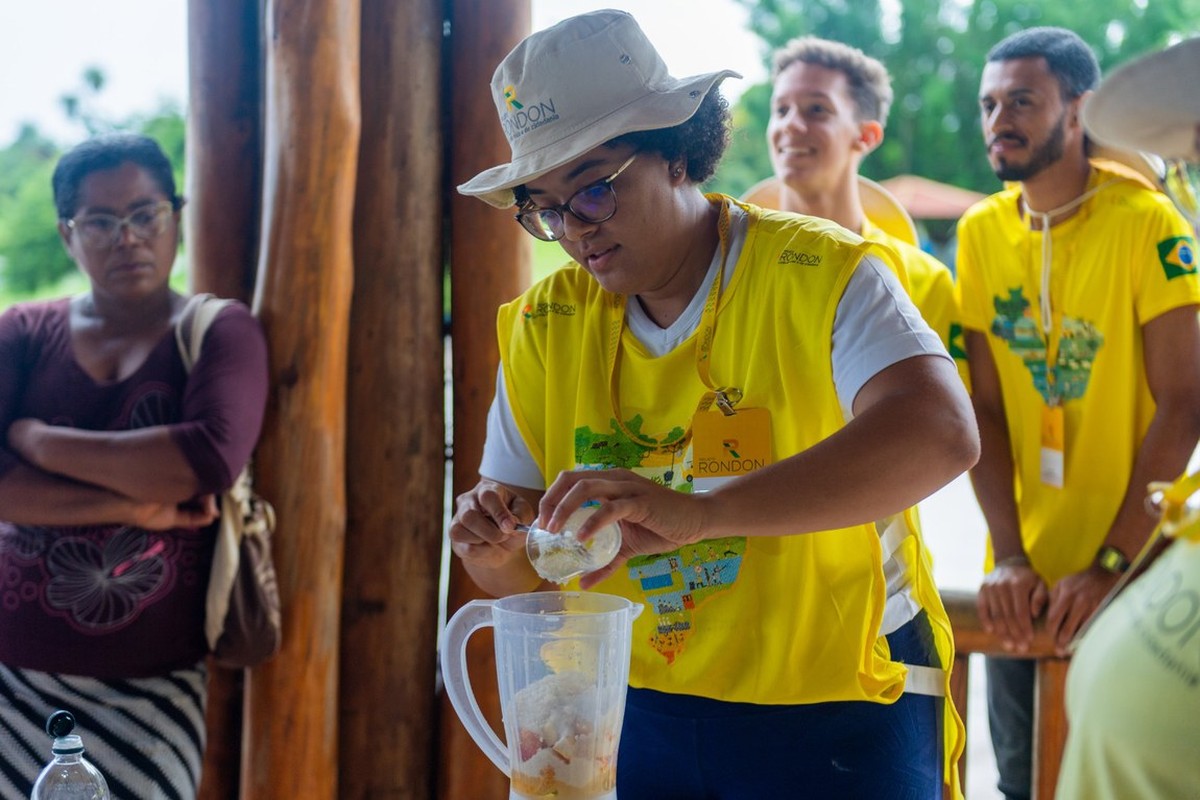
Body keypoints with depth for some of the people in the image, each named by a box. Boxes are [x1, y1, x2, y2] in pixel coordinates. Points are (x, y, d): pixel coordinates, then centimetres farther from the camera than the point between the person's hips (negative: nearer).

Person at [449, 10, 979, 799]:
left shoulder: (821, 275, -13)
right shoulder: (542, 327, 1)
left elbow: (941, 434, -32)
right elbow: (529, 572, 4)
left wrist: (699, 510, -42)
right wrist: (495, 547, -21)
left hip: (834, 724, -4)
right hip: (633, 720, 4)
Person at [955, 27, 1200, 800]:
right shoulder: (980, 232, 2)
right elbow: (986, 409, 1)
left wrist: (1115, 562, -16)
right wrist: (1008, 556, -8)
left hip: (1132, 569, -4)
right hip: (1028, 574, 4)